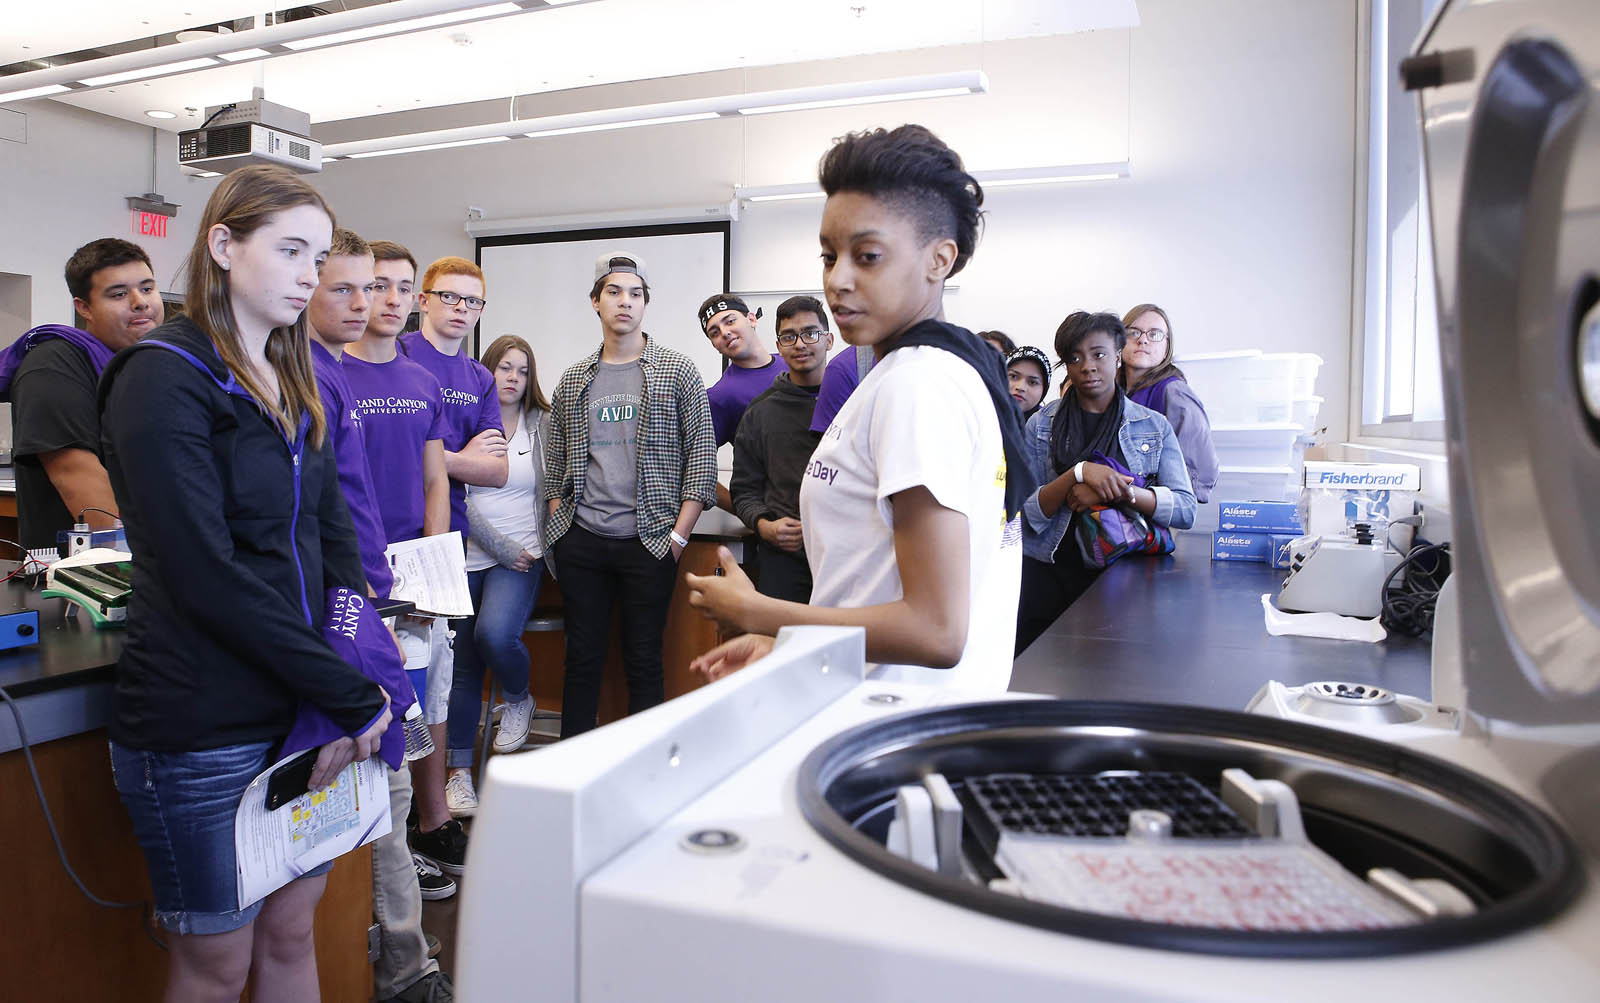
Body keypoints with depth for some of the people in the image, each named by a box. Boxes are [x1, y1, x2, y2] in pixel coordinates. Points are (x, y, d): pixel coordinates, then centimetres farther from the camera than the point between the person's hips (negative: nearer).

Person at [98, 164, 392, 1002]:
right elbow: (208, 576, -21)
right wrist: (352, 695, -18)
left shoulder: (295, 384, 11)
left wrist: (354, 682, -5)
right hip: (203, 729, -6)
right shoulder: (164, 378, -13)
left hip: (302, 710, 7)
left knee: (291, 933, 18)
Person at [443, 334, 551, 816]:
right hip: (468, 557, 1)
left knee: (494, 632, -26)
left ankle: (520, 699, 6)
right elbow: (459, 498, -5)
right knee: (462, 664, 3)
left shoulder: (543, 424, 7)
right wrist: (505, 550, -9)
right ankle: (459, 769, 14)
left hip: (524, 557, -1)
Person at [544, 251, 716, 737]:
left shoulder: (677, 371, 2)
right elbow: (555, 462, 16)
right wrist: (558, 523, 4)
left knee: (644, 661, 4)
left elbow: (702, 455, -3)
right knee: (582, 658, 10)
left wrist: (678, 534, -8)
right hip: (581, 542, 3)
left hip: (649, 542, -3)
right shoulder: (573, 381, 11)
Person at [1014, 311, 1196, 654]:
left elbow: (1186, 510, -3)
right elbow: (1030, 514, -4)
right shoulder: (1041, 425, 5)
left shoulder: (1154, 427, 6)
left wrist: (1120, 492, -18)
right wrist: (1080, 473, -20)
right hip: (1050, 573, 0)